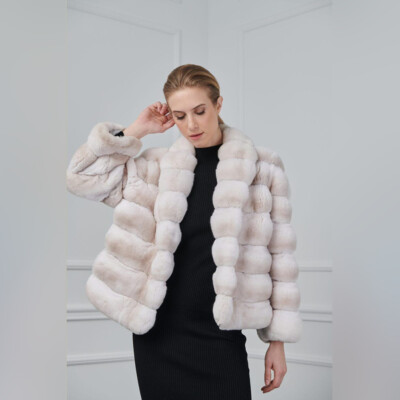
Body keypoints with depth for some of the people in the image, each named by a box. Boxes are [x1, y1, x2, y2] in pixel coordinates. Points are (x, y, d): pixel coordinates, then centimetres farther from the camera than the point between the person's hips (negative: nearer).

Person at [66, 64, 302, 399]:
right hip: (158, 333, 2)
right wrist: (135, 131, 0)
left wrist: (277, 341, 1)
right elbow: (82, 176, 5)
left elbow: (279, 255, 1)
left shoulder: (261, 168, 0)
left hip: (221, 337, -1)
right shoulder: (158, 166, 5)